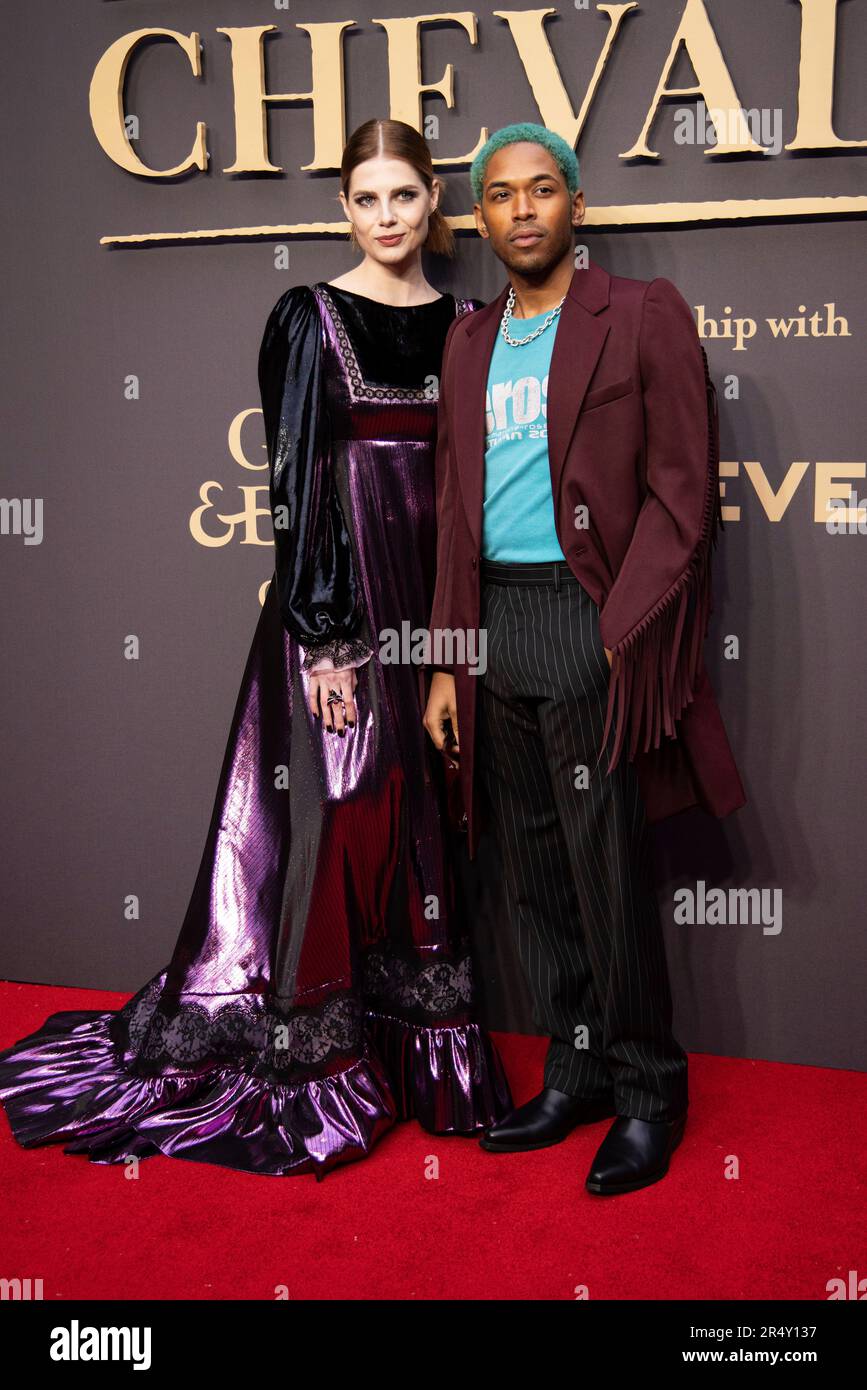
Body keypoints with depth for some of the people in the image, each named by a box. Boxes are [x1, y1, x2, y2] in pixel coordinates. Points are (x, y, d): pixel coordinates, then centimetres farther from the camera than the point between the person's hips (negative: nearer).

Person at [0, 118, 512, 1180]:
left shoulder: (464, 321, 12)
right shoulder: (310, 319, -2)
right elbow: (296, 480, -8)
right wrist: (324, 635, -15)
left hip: (441, 603, 5)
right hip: (342, 602, -5)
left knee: (426, 827, 10)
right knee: (334, 817, -2)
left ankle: (418, 1052, 25)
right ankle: (307, 1066, 13)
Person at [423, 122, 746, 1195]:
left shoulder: (643, 316, 2)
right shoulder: (469, 343, 18)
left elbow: (681, 491, -5)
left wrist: (622, 633, -15)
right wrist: (447, 658, 10)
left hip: (592, 623, -5)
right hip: (495, 622, 6)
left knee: (607, 873, -3)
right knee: (535, 873, 10)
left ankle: (649, 1090, 15)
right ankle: (576, 1075, 23)